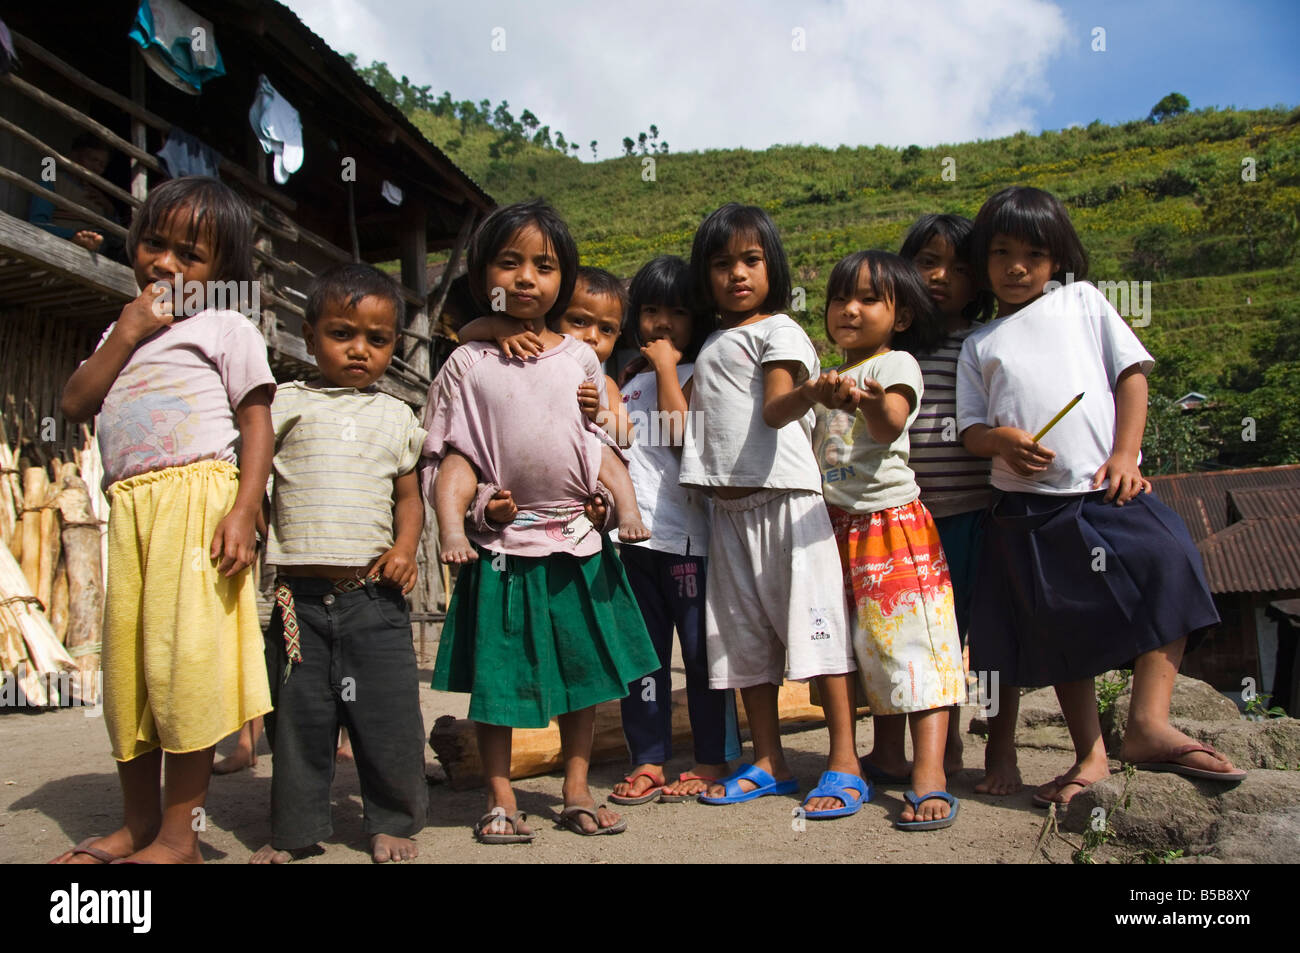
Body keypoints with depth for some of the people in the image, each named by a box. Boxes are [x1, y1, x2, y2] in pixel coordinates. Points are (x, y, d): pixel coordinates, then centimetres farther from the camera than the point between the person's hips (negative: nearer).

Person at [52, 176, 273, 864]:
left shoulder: (226, 328, 6)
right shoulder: (123, 332, 25)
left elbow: (256, 424, -4)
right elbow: (74, 404, 12)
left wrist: (245, 511, -17)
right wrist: (126, 334, 4)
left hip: (197, 497, -6)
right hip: (129, 508, 7)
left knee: (184, 659, -9)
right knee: (127, 661, 9)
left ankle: (179, 835, -1)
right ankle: (138, 824, 23)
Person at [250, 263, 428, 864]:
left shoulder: (394, 416, 12)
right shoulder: (284, 404, 7)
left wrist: (405, 547, -1)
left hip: (374, 594, 1)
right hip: (300, 594, 0)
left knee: (389, 713, 3)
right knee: (297, 716, 7)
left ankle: (393, 822, 20)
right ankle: (295, 830, 23)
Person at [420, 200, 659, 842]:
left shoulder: (580, 359, 6)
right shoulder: (467, 363, 0)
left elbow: (604, 441, 11)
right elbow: (451, 453, -1)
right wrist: (452, 521, -12)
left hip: (577, 539, 3)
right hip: (501, 545, -2)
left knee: (584, 667, 10)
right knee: (496, 672, 4)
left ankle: (577, 790, 25)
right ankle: (499, 797, 20)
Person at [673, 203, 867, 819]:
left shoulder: (777, 330, 0)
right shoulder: (712, 344, 20)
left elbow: (776, 409, -18)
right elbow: (678, 415, 14)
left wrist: (810, 392, -36)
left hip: (784, 498, -7)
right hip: (728, 507, 7)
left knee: (812, 621, -8)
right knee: (744, 636, 10)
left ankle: (844, 763, -1)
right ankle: (769, 762, 21)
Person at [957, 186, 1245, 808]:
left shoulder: (1083, 301, 14)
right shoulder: (979, 344, 14)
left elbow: (1132, 373, 7)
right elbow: (970, 428, 9)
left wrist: (1125, 456, -6)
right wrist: (1003, 441, -15)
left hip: (1107, 490, 0)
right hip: (1027, 505, 0)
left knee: (1170, 575, -19)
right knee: (1060, 626, 4)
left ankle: (1148, 724, -12)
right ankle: (1090, 757, 14)